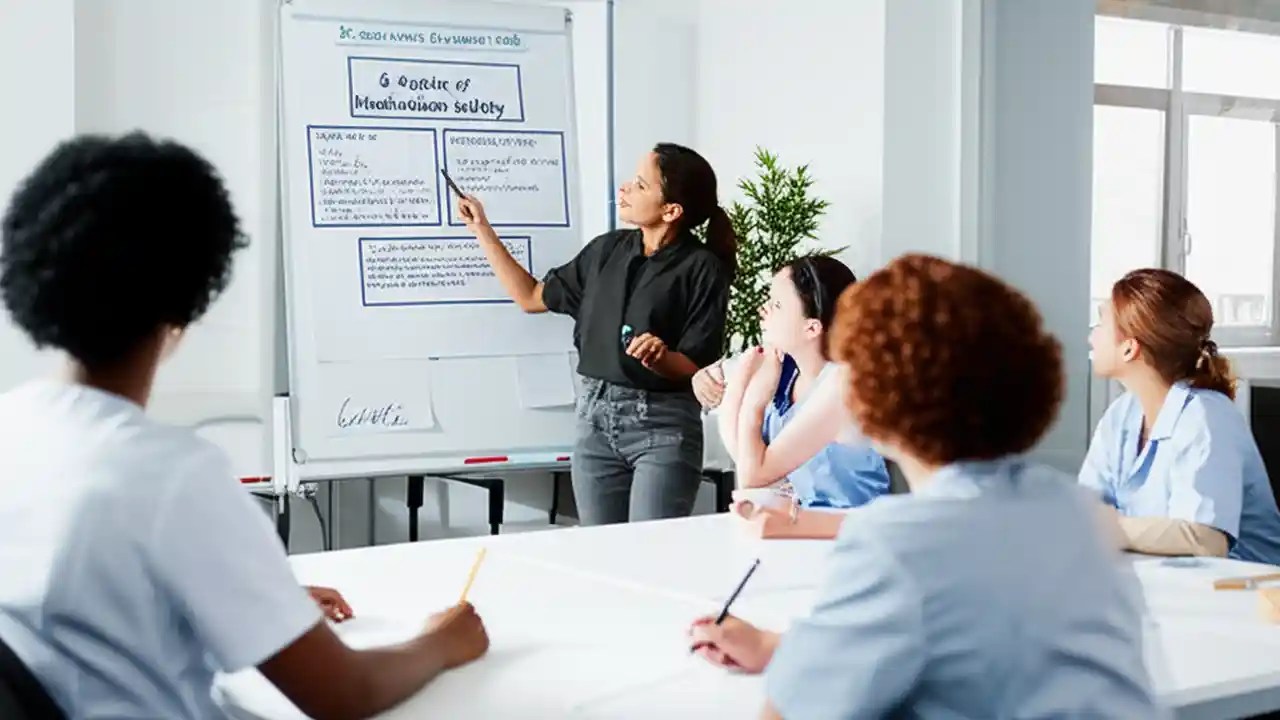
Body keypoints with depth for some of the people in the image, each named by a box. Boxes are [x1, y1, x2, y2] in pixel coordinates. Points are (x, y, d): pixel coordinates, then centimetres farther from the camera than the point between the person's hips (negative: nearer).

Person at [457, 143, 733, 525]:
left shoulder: (702, 267, -9)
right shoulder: (607, 249, 8)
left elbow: (698, 366, -12)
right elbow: (533, 297, 18)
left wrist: (660, 358, -33)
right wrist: (482, 230, 17)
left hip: (663, 425, -5)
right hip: (595, 416, 5)